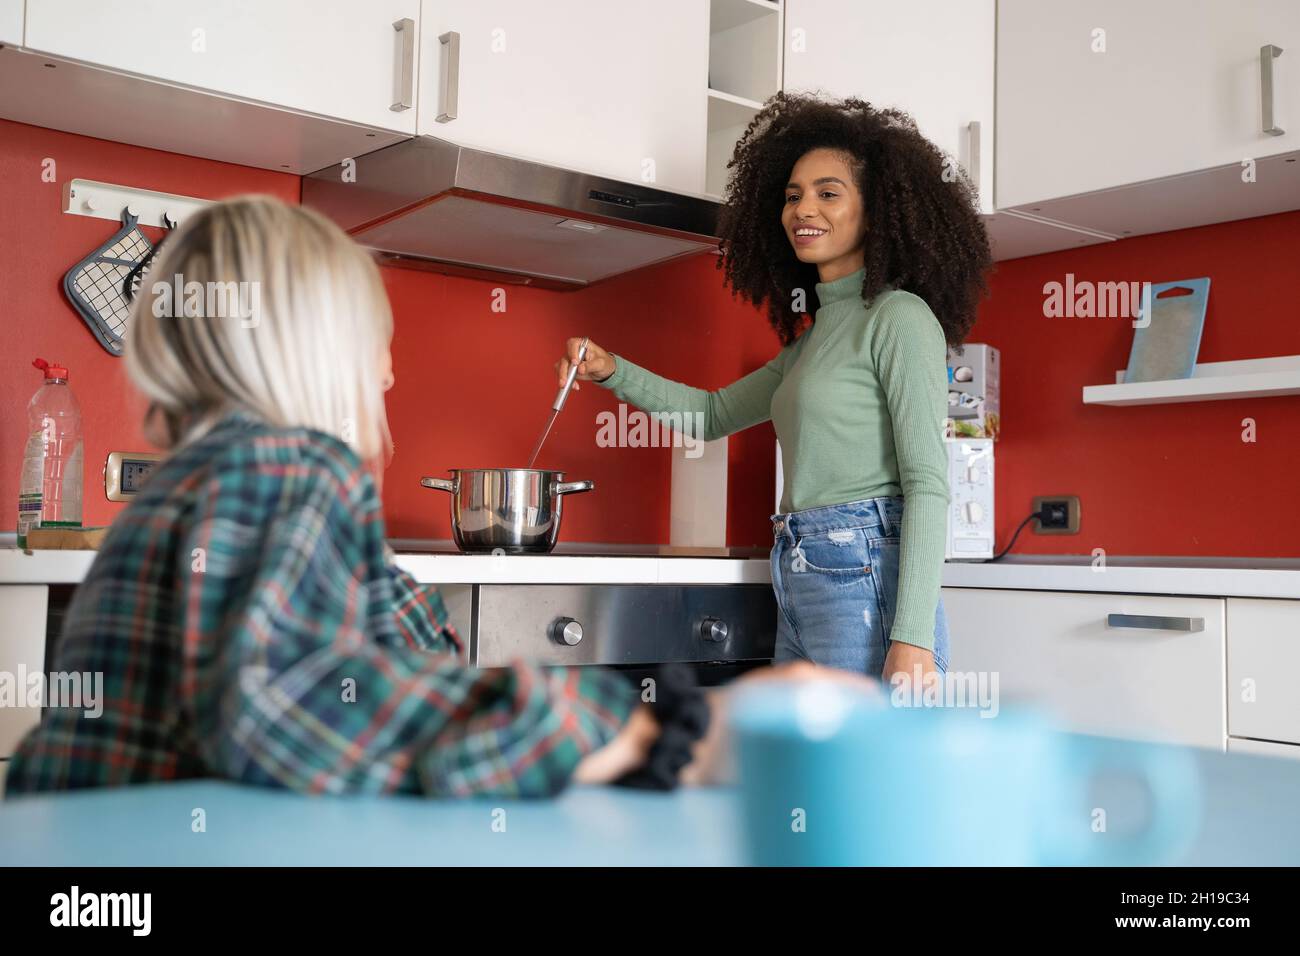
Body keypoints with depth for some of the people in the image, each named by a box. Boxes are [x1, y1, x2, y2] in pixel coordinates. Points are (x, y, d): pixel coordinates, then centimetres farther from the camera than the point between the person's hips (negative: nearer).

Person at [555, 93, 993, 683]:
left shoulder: (899, 317, -6)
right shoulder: (812, 336, 19)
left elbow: (928, 484, -13)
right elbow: (715, 414, 28)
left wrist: (913, 638, -20)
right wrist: (612, 371, 14)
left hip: (866, 583, -8)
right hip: (799, 588, 8)